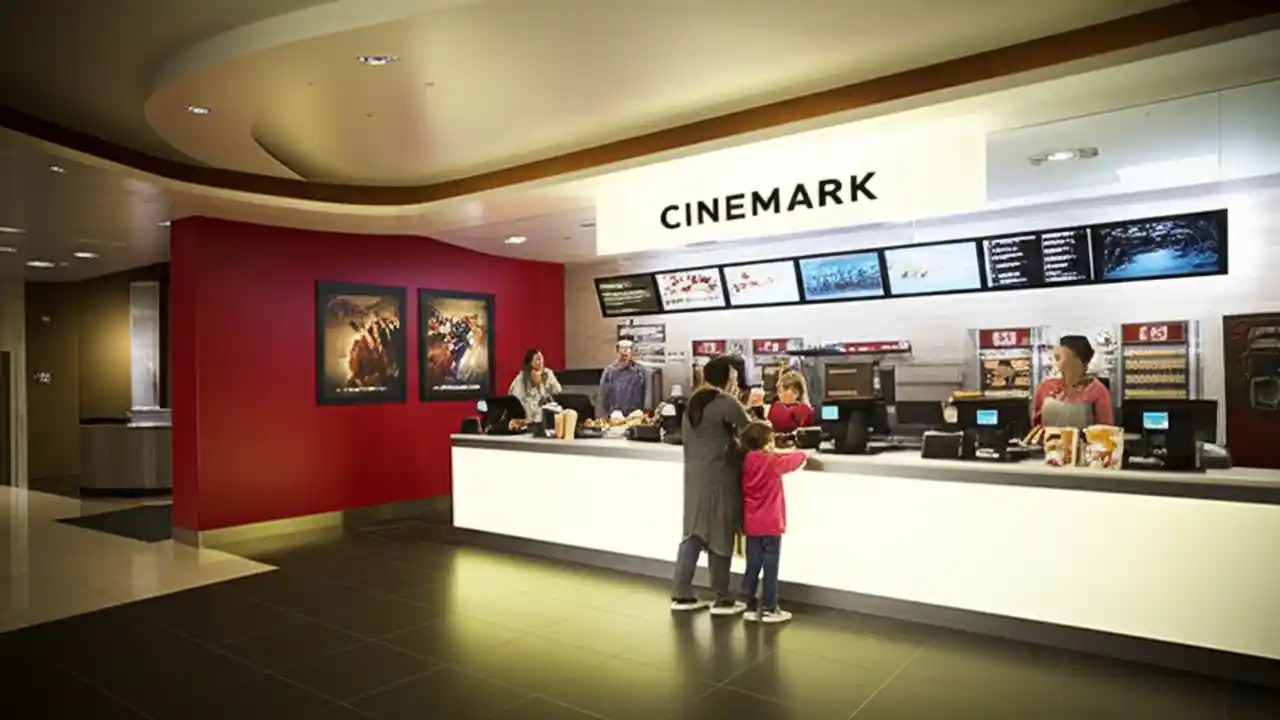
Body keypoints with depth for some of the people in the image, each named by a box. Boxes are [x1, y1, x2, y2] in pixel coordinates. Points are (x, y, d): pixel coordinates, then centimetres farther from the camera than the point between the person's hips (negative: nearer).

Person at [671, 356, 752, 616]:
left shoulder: (693, 403, 14)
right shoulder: (726, 402, -11)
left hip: (694, 477, 8)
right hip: (719, 478, -7)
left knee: (694, 533, 11)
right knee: (719, 536, 2)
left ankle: (681, 595, 15)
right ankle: (721, 599, 14)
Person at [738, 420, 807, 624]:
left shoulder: (747, 462, 0)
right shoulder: (774, 463, -14)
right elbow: (801, 457, -5)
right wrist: (777, 452, 5)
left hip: (751, 525, 6)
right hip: (771, 525, -6)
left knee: (752, 566, 11)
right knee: (770, 567, 4)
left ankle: (751, 607, 17)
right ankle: (769, 609, 10)